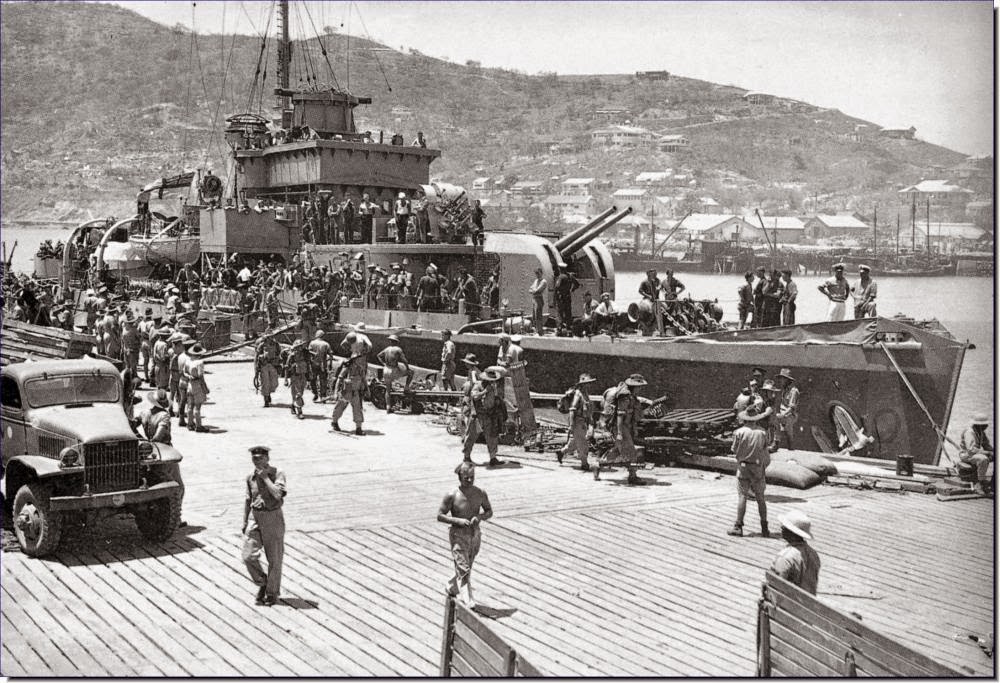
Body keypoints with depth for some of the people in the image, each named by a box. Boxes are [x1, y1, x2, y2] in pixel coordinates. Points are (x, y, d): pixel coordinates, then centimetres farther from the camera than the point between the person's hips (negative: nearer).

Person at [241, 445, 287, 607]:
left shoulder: (277, 473, -9)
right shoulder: (250, 477, 5)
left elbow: (277, 494, -25)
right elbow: (248, 501, 14)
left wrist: (265, 477, -20)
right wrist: (245, 522, 12)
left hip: (273, 518, -4)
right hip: (255, 517, 4)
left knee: (274, 559, 5)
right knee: (249, 556, -7)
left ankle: (272, 592, 21)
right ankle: (262, 583, 18)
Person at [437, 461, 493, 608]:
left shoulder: (481, 494, -4)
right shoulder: (452, 496, -15)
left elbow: (489, 511, 8)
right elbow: (440, 516, -9)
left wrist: (480, 517, -14)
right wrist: (458, 521, -23)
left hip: (475, 535, 5)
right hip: (458, 535, -5)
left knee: (467, 567, 19)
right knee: (463, 569, -12)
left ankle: (452, 588, 44)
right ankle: (468, 602, -14)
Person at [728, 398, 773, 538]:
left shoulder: (739, 432, -11)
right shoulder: (762, 432, -8)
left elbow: (734, 450, -4)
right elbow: (764, 448, 0)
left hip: (743, 467, -1)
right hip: (758, 467, 1)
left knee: (742, 497, 2)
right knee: (760, 498, 9)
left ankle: (738, 527, 1)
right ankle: (764, 528, 11)